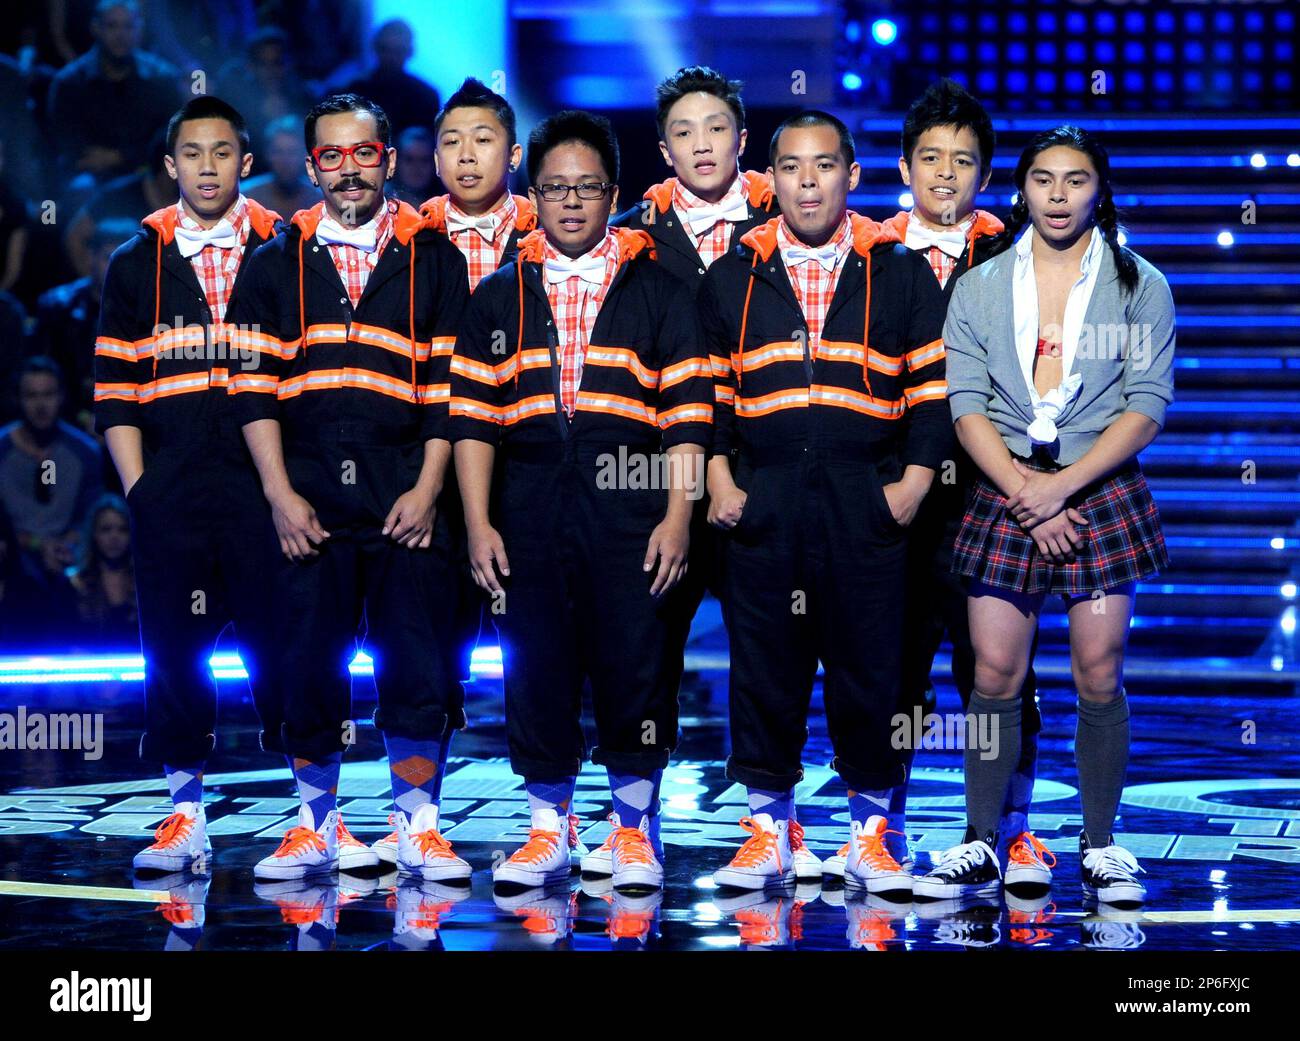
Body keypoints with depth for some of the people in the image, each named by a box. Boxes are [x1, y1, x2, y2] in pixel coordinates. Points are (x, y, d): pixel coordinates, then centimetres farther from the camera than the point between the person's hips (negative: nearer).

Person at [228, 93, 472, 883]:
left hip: (407, 498, -1)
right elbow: (256, 387, 6)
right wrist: (280, 494, -3)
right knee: (309, 665, 2)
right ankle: (315, 827, 14)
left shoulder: (434, 260, 8)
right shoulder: (278, 263, 10)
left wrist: (427, 489, -5)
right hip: (308, 499, 1)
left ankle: (417, 825, 7)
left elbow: (449, 386, 4)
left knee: (419, 663, -3)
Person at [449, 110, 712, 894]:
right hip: (530, 512, 2)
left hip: (629, 506, -2)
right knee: (536, 665, 4)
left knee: (635, 663, -2)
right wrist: (479, 524, 0)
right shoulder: (498, 298, 12)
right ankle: (549, 827, 15)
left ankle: (635, 829, 11)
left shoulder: (659, 292, 8)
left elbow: (688, 415, 3)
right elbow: (472, 417, 8)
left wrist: (678, 515, -6)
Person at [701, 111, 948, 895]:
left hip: (866, 501, -1)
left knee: (868, 668, 1)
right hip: (763, 501, 1)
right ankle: (768, 833, 12)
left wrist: (916, 478, -4)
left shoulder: (902, 274, 7)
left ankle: (870, 836, 11)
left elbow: (935, 385, 6)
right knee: (764, 668, 3)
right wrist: (719, 480, 1)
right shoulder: (732, 279, 11)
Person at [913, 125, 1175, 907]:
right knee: (995, 673, -2)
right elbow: (967, 404, 1)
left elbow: (1147, 407, -3)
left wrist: (1062, 486, -12)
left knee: (1099, 674, -2)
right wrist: (1022, 492, -11)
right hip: (1004, 491, 1)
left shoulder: (1138, 285, 4)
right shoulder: (981, 287, 9)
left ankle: (1101, 846, 6)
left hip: (1100, 491, -1)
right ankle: (981, 849, 4)